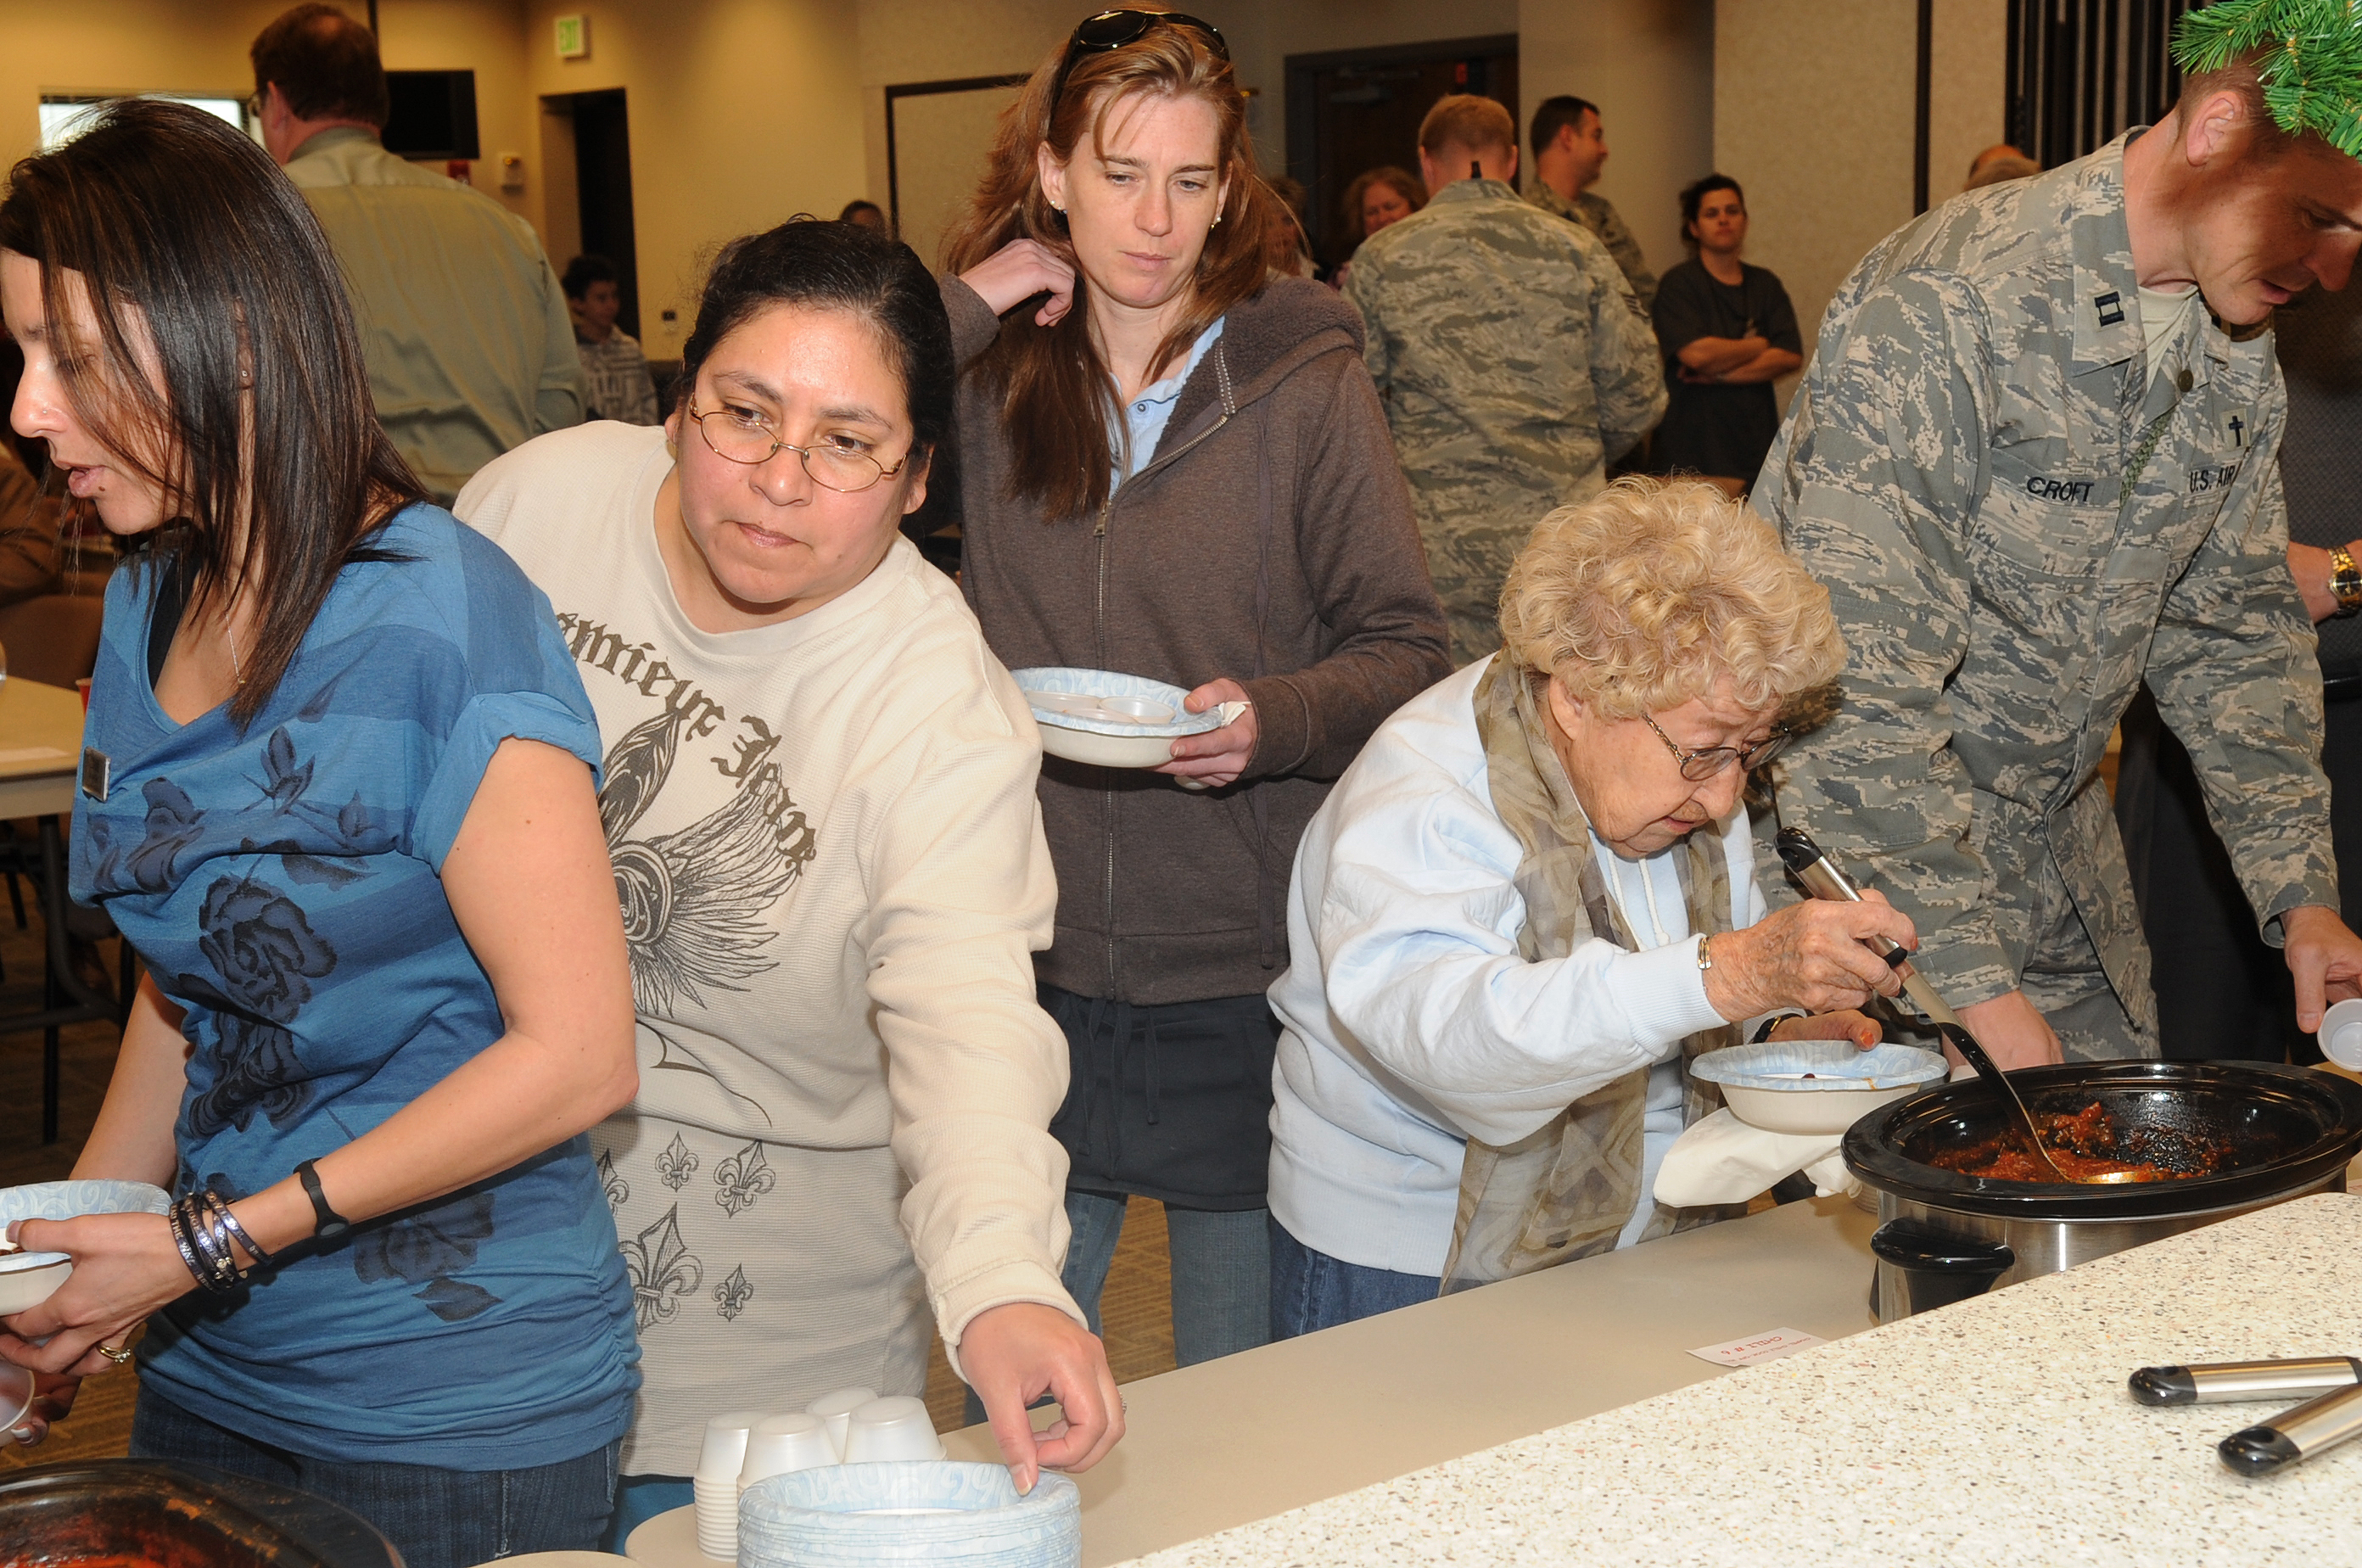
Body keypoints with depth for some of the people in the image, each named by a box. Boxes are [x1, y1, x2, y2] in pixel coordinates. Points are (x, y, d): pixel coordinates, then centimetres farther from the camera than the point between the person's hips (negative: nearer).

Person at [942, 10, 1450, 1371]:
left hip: (1246, 966, -2)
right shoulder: (990, 376, 4)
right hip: (1030, 958, 2)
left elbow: (1410, 649, 0)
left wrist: (1276, 721, -19)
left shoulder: (1304, 380, -2)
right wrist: (954, 315, -9)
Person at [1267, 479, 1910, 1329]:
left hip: (1648, 1244, 4)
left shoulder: (1690, 772, 5)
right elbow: (1447, 1030, -38)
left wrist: (1786, 1034, -3)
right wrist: (1729, 976, -47)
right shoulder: (1422, 799, -20)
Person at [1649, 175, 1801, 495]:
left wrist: (1720, 374, -8)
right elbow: (1696, 353, -15)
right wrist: (1760, 346, 2)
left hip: (1757, 442, 5)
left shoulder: (1765, 285, 15)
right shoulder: (1678, 284, 0)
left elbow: (1791, 356, 4)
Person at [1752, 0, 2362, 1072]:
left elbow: (2234, 629, 10)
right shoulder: (1947, 310, -27)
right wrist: (1977, 984, -28)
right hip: (1869, 848, -7)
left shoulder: (2233, 347, -1)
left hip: (2058, 853, 7)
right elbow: (1860, 684, -29)